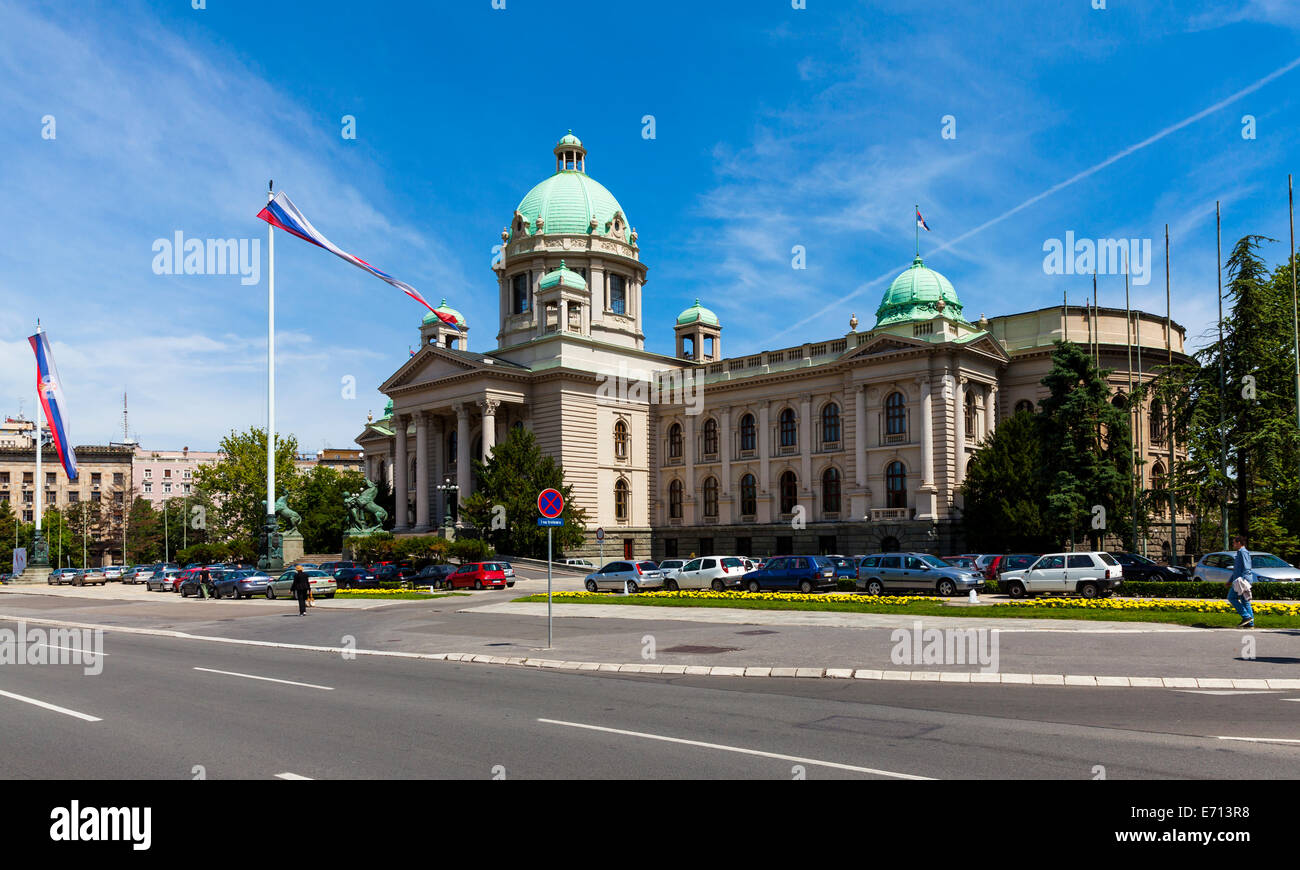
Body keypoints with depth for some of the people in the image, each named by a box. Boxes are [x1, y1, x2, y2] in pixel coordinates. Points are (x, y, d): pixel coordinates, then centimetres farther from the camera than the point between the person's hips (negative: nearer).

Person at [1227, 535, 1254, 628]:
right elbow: (1237, 570, 28)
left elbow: (1246, 568, -18)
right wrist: (1230, 580, 29)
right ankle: (1250, 623, 6)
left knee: (1232, 597, -8)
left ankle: (1246, 616, -11)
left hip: (1241, 581, -10)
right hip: (1239, 580, 10)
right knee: (1245, 601, 7)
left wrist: (1243, 579, -24)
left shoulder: (1243, 552, -10)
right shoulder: (1240, 552, 22)